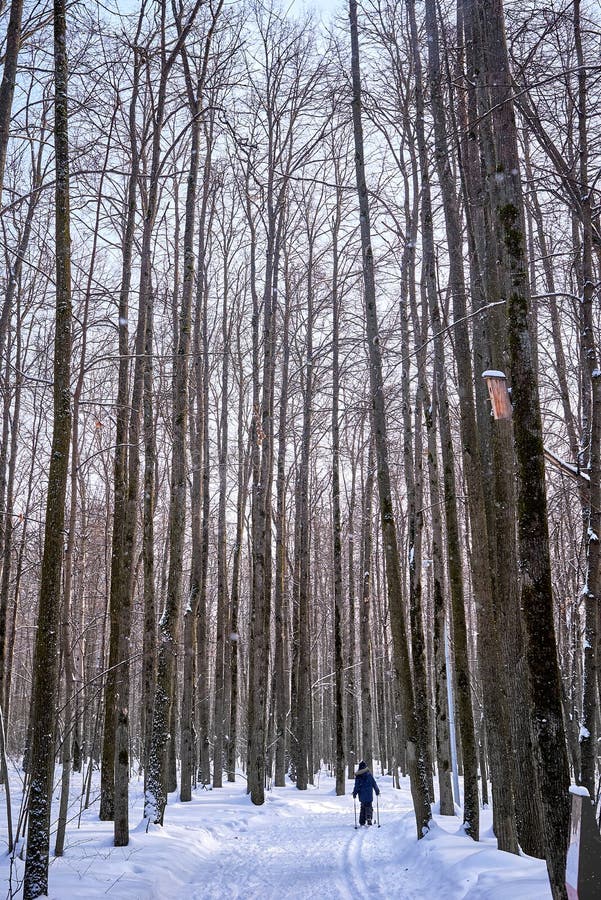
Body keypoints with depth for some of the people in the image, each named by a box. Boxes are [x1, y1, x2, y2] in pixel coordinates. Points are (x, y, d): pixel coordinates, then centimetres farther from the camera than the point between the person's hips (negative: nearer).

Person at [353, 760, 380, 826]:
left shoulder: (357, 775, -3)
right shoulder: (368, 774, -6)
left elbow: (356, 785, -3)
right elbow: (374, 783, -1)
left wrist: (354, 793, 7)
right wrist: (377, 791, 9)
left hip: (362, 795, 2)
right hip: (369, 794, -2)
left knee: (363, 807, 14)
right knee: (369, 807, 5)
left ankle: (362, 822, 14)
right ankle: (369, 819, -15)